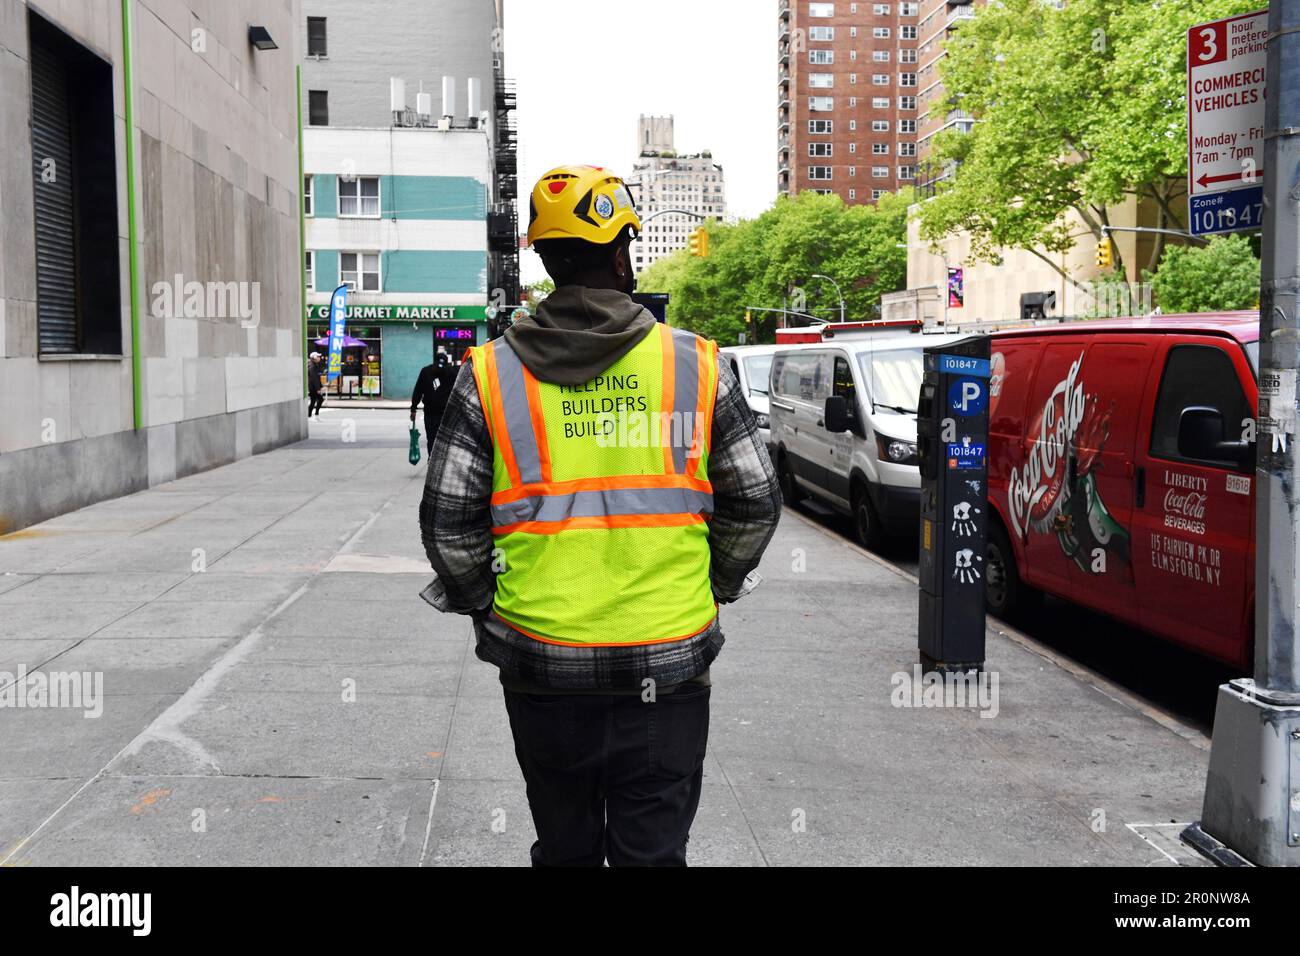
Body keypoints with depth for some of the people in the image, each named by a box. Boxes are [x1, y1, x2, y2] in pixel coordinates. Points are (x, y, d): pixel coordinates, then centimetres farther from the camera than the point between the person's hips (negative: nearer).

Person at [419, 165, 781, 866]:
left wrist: (484, 607, 13)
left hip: (542, 666, 1)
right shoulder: (696, 365, -2)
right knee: (654, 849, 11)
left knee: (564, 847, 19)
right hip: (668, 669, -1)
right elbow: (756, 502, 3)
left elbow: (448, 519, -3)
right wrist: (710, 591, 18)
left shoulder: (491, 374, -3)